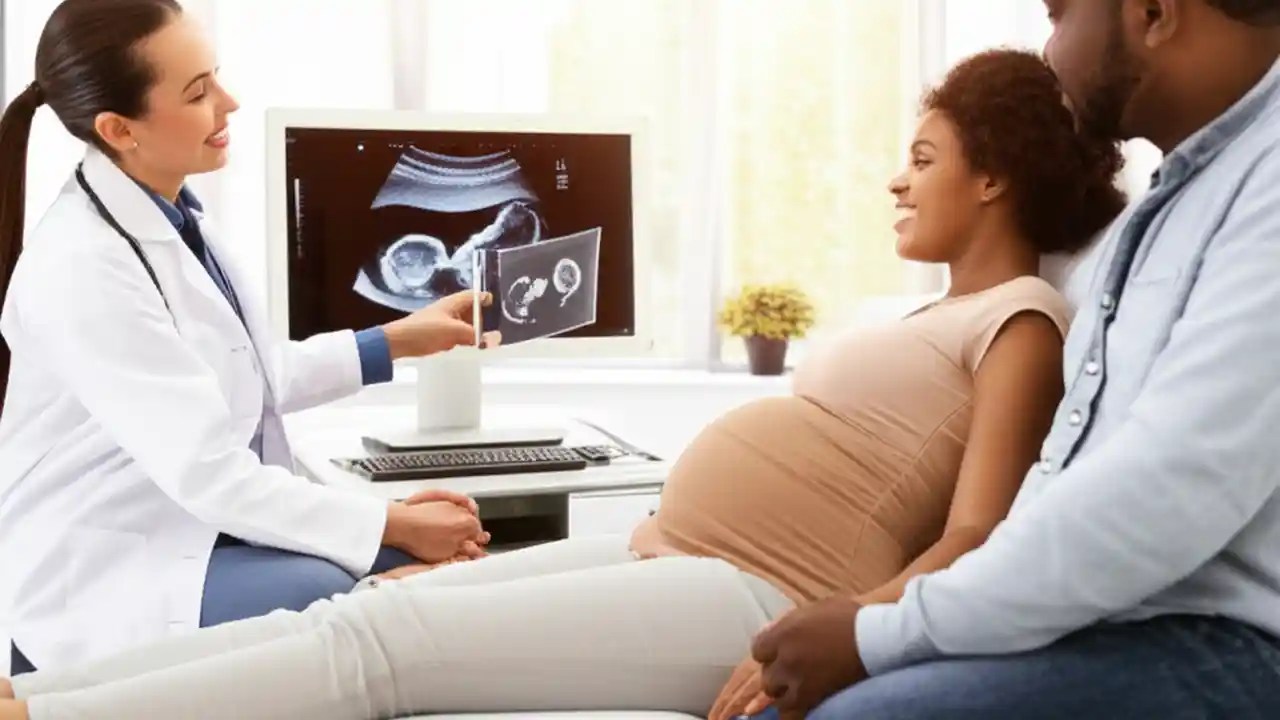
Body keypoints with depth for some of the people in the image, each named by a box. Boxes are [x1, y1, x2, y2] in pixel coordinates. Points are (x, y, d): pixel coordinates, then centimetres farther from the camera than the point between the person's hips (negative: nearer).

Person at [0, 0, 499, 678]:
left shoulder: (169, 212, 1)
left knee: (436, 569, -4)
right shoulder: (81, 266, -25)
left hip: (194, 522, 8)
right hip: (106, 574, -8)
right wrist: (395, 526, -23)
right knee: (340, 598, -28)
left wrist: (402, 340, 11)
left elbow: (253, 376, 14)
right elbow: (207, 471, -27)